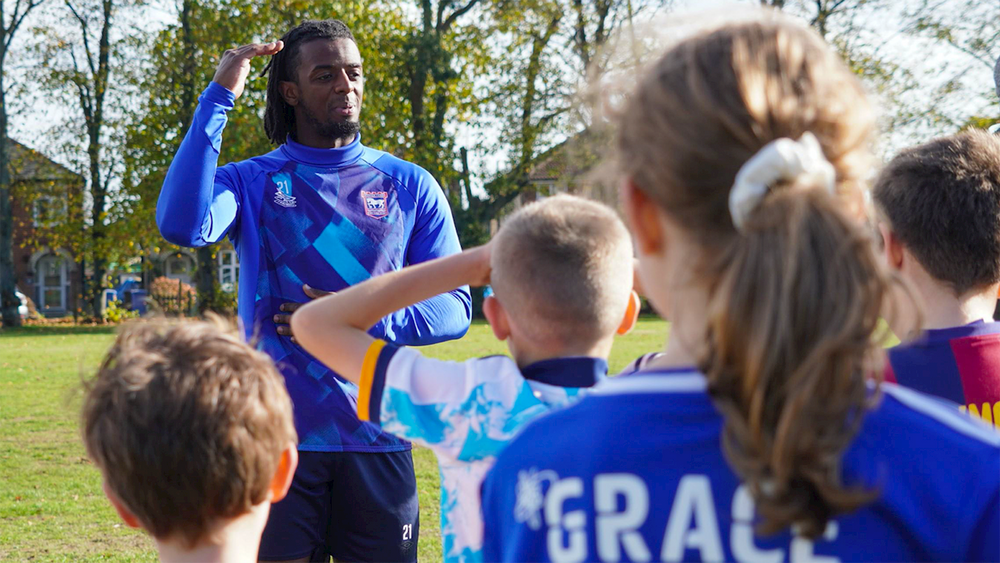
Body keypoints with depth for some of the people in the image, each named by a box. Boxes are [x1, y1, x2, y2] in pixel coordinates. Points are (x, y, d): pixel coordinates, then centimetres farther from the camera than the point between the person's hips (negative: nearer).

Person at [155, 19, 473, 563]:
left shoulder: (410, 185, 8)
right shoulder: (251, 182, 5)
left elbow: (454, 306, 4)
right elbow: (181, 225, -17)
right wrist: (218, 98, -14)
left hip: (377, 435, 1)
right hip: (276, 436, -1)